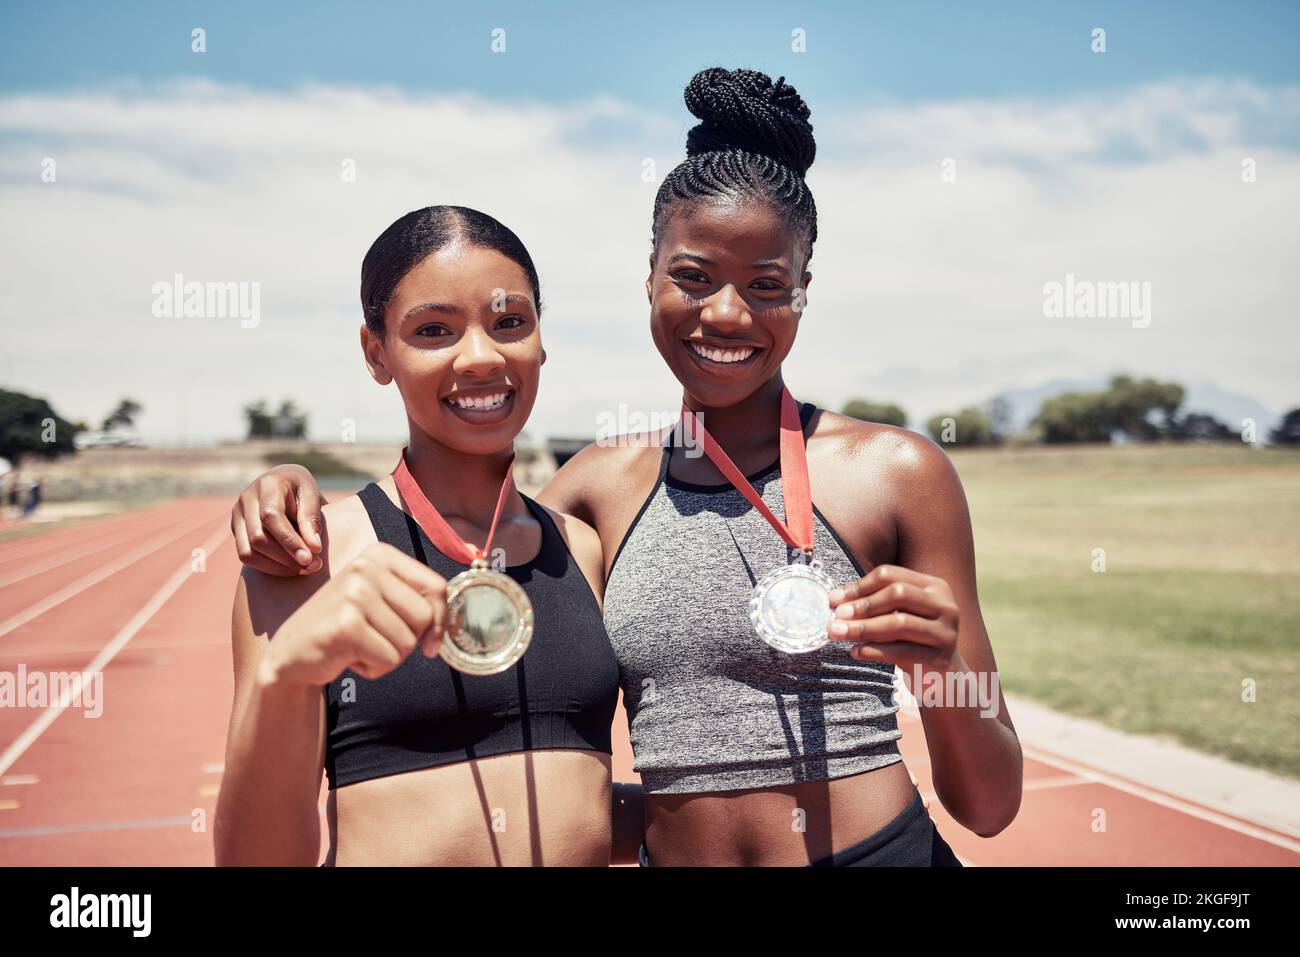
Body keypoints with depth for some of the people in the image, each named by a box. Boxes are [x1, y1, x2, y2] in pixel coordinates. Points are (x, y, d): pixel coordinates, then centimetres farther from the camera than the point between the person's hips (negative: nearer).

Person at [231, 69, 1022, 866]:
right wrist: (301, 494, -8)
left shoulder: (896, 471, -8)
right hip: (661, 853, 4)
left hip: (882, 850, -3)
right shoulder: (606, 482, 2)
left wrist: (947, 680, -25)